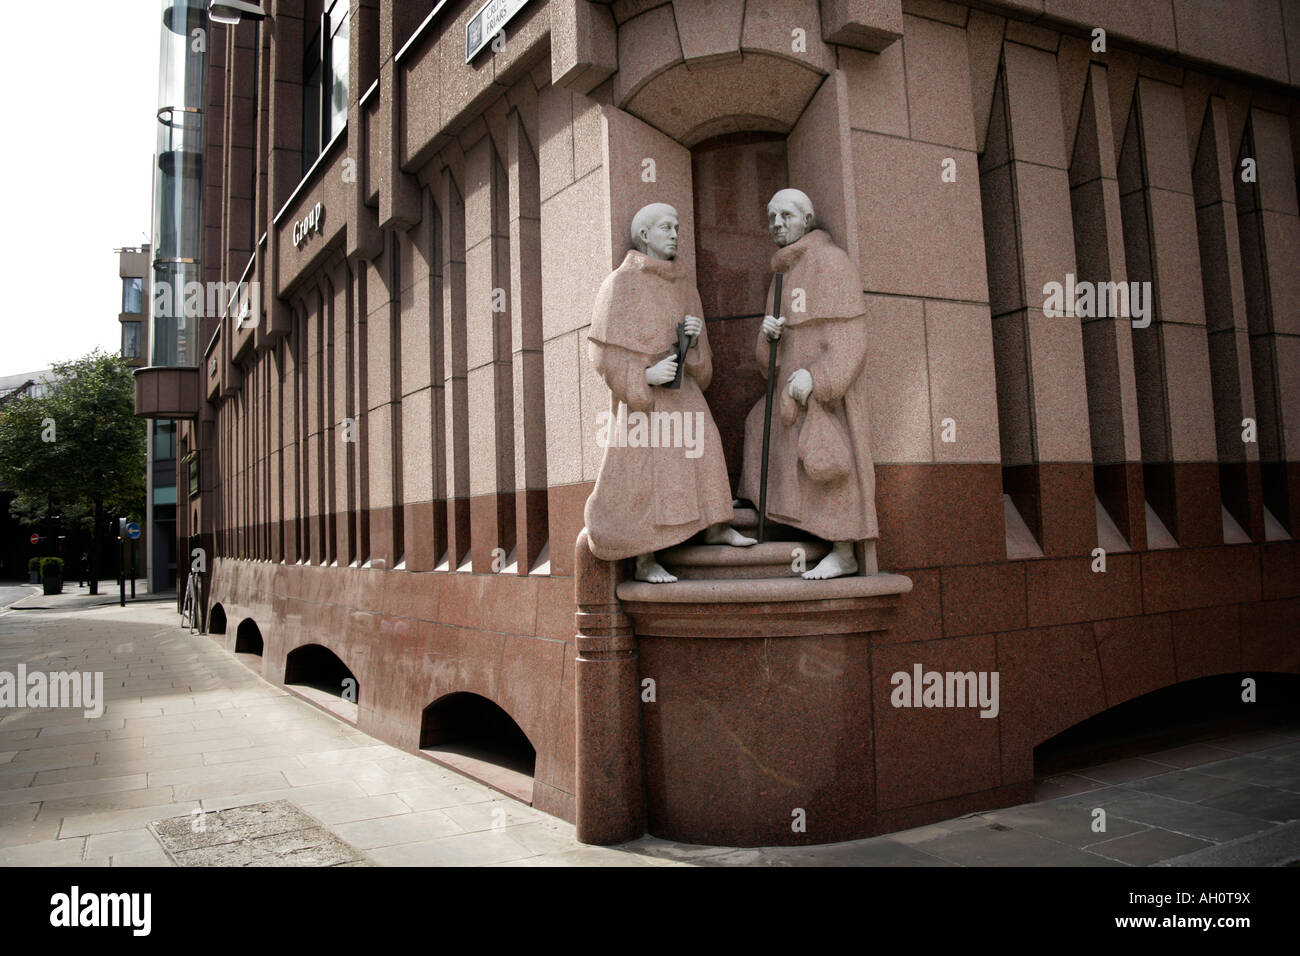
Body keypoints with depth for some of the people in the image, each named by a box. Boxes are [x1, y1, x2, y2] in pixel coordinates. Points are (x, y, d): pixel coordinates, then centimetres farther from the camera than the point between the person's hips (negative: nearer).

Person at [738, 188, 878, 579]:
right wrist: (769, 334, -6)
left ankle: (844, 553, -4)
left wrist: (815, 377, -26)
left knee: (825, 461, -10)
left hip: (827, 389, -9)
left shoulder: (830, 262, -7)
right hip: (793, 390, 9)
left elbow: (850, 335, -17)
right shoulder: (783, 274, 19)